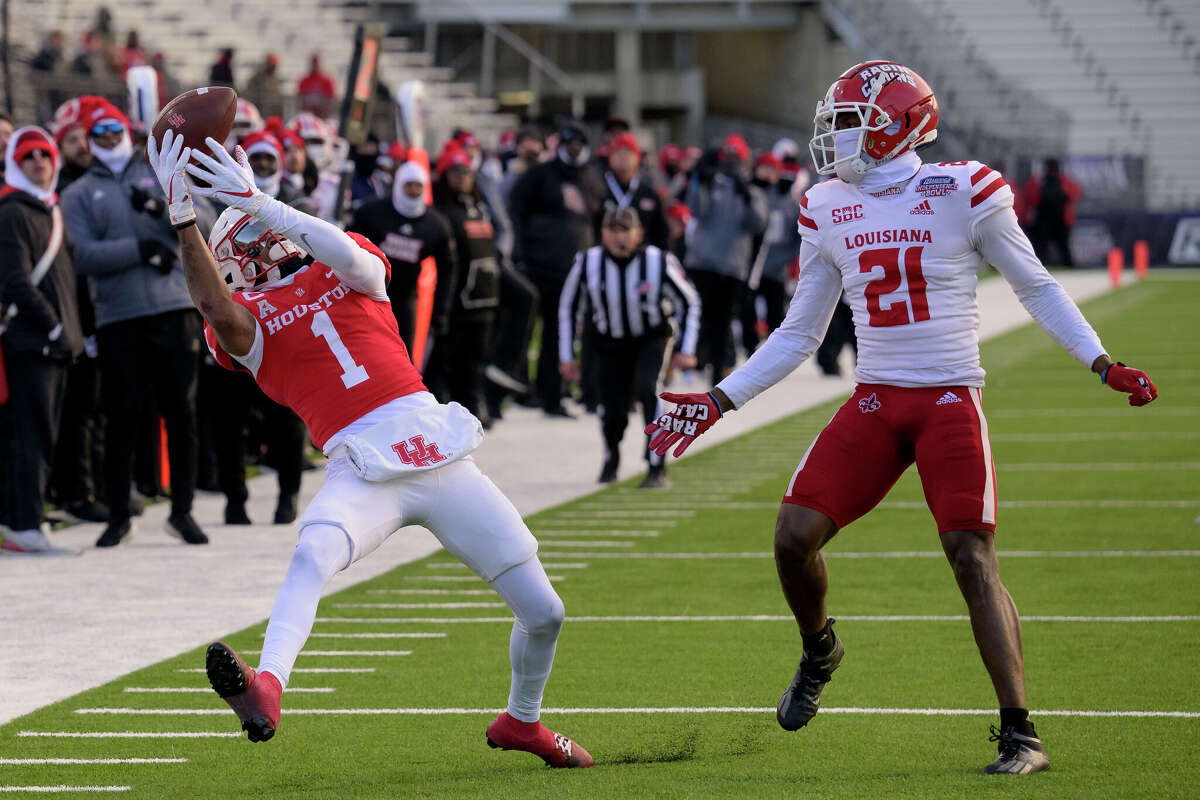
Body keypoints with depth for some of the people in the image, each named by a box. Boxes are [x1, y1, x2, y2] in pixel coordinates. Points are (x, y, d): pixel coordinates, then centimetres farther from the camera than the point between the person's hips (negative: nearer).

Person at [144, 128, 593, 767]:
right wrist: (183, 218, -23)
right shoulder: (249, 319, 8)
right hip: (363, 473, -3)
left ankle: (521, 722, 31)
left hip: (440, 453, 3)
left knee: (543, 611, 5)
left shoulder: (348, 272, 16)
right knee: (313, 555, -37)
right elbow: (218, 311, -17)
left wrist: (261, 203, -16)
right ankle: (265, 691, -56)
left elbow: (349, 254, -10)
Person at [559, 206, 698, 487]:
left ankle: (657, 469, -21)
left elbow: (690, 303, -6)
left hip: (653, 338, -2)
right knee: (612, 410, -3)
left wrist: (687, 350, -9)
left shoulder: (658, 262, -21)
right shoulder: (587, 264, -17)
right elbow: (567, 308, 0)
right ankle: (611, 458, 33)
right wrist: (566, 356, 0)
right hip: (609, 343, 2)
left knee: (648, 390, -27)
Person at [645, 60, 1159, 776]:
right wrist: (718, 402, 12)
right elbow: (798, 335, 16)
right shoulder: (828, 211, 8)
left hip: (951, 401, -4)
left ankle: (1021, 736, -9)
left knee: (974, 560, -13)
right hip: (875, 402, 4)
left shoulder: (964, 192, -6)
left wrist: (1105, 364, -5)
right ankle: (818, 650, 24)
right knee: (795, 535, -9)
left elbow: (1037, 288, 4)